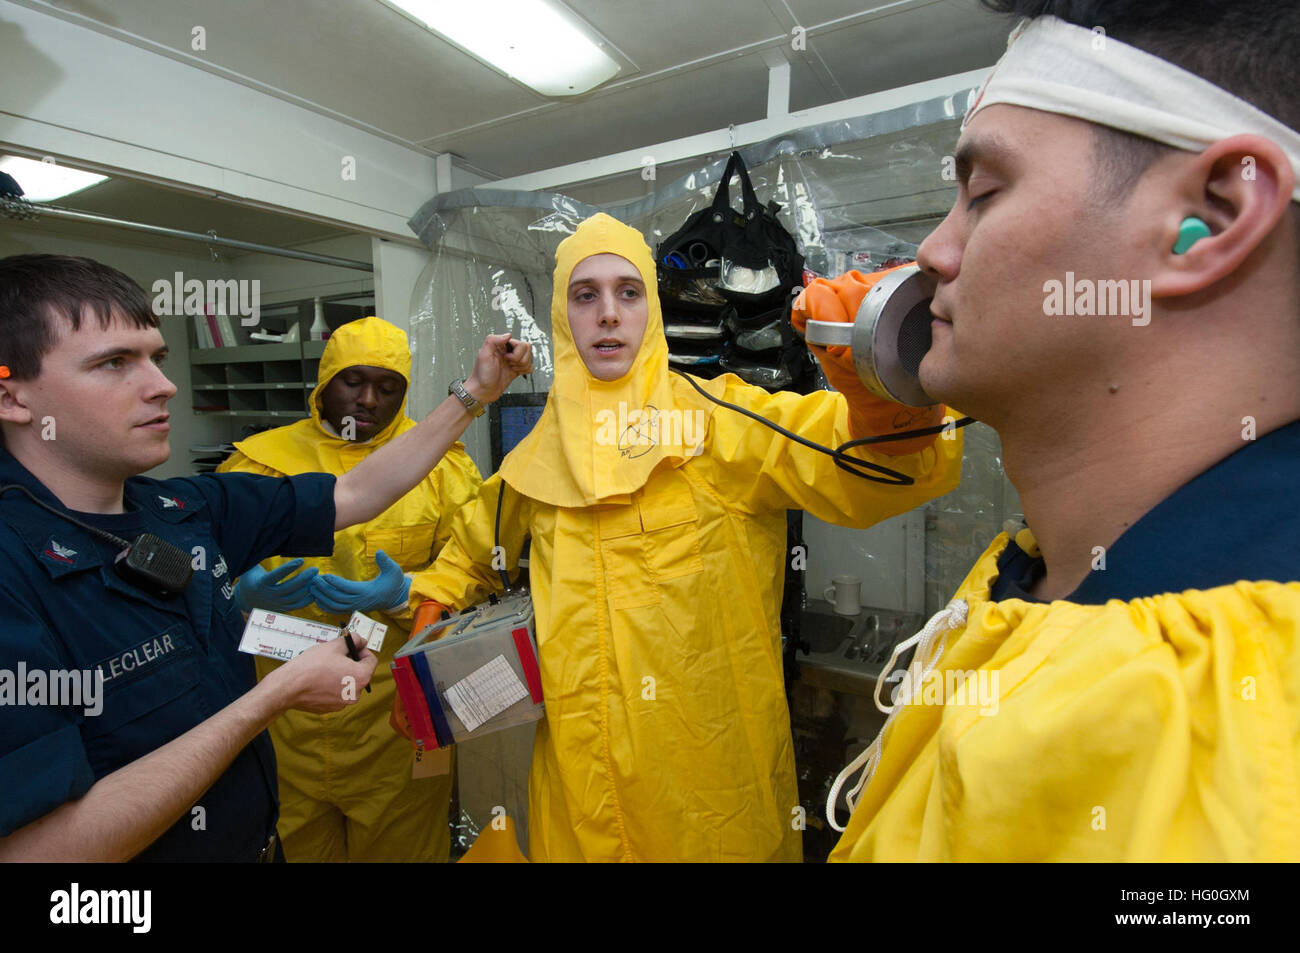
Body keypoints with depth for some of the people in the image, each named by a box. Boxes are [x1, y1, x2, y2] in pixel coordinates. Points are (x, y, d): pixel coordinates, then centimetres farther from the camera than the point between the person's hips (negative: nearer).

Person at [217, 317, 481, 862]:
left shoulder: (440, 465, -1)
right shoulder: (259, 462, 3)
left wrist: (403, 594, -19)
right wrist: (247, 593, -17)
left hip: (396, 713, -1)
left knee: (399, 844, 16)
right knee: (295, 845, 21)